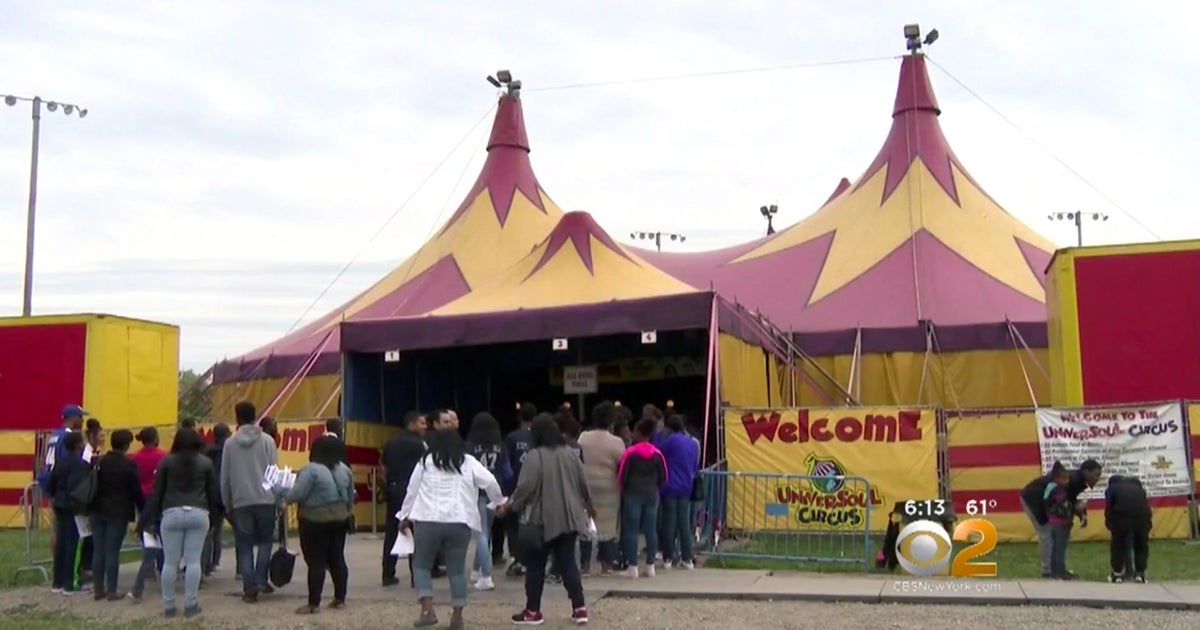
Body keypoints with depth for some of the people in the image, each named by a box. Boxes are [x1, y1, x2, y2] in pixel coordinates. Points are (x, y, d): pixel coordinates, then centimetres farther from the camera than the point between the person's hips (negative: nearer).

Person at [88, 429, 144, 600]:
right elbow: (136, 491, -6)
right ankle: (111, 591, 1)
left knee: (98, 550, 8)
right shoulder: (129, 465, -9)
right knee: (112, 552, -2)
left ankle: (98, 589, 13)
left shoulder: (99, 462, 5)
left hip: (98, 511, 5)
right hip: (118, 513, -5)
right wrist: (143, 512, 3)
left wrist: (91, 509, 15)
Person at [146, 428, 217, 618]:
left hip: (172, 514, 0)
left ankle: (168, 606, 9)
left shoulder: (167, 461, 6)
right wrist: (211, 515, 15)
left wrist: (152, 520, 10)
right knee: (193, 561, 0)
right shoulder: (206, 462, 8)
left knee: (170, 562, 5)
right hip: (198, 514, 0)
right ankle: (191, 604, -1)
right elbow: (212, 492, 9)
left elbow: (157, 492, 7)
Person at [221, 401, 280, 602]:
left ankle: (250, 588, 2)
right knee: (265, 540, 16)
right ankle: (261, 579, 1)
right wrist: (278, 498, 6)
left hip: (240, 502, 0)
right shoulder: (267, 441, 0)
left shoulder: (230, 444, 2)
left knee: (244, 546, 7)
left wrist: (227, 504, 14)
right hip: (265, 499, 0)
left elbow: (225, 478, 5)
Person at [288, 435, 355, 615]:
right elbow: (350, 497, 13)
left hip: (315, 521, -7)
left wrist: (284, 496, 2)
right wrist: (345, 512, 27)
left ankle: (314, 603, -1)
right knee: (337, 559, 11)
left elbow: (297, 495, -17)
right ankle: (340, 598, 14)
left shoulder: (311, 470, -16)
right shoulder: (345, 470, 7)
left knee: (316, 562, -4)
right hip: (339, 519, 7)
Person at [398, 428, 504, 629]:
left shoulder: (426, 462, 9)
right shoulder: (468, 462, 8)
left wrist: (405, 516, 24)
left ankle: (427, 610, -1)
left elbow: (412, 490, 14)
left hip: (428, 520, -1)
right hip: (459, 522, 1)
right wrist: (499, 502, 15)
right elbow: (490, 482, -1)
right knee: (457, 568, 12)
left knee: (421, 564, 14)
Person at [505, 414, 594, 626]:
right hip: (568, 518, 6)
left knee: (535, 565, 6)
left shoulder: (535, 455, -13)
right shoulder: (569, 453, 7)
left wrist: (510, 505, -1)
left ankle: (533, 611, 11)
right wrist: (588, 504, 33)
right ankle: (579, 608, 7)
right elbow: (583, 482, 15)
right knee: (568, 563, 10)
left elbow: (526, 487, -17)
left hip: (542, 519, -6)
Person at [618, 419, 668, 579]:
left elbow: (621, 475, -8)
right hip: (652, 494, 4)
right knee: (651, 530, 7)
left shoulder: (631, 452, -10)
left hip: (633, 494, -4)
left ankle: (633, 567, 0)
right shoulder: (657, 453, 1)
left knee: (631, 531, 1)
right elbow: (663, 477, 4)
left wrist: (625, 490, 9)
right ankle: (650, 567, 10)